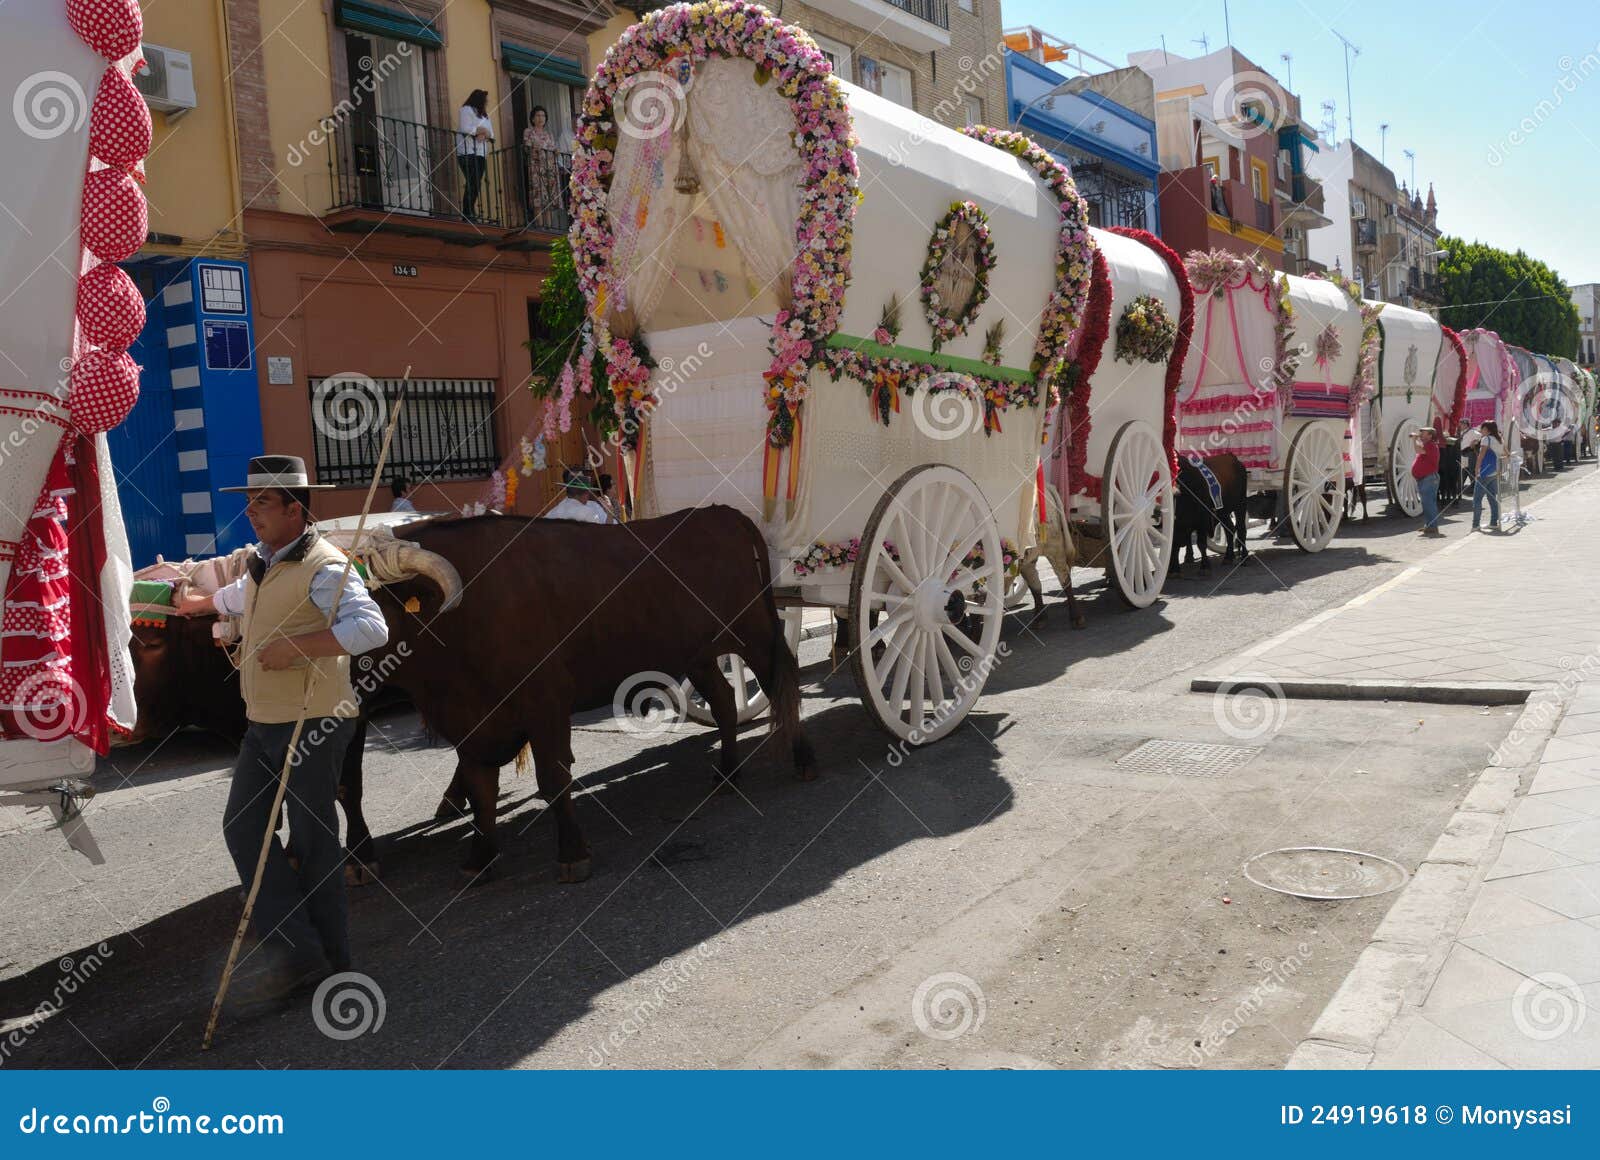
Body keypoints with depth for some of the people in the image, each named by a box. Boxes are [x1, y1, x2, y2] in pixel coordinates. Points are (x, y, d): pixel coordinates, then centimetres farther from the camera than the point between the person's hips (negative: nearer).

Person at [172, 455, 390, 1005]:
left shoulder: (323, 568, -15)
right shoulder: (265, 563, 14)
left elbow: (371, 627, -29)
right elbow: (241, 595, 39)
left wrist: (298, 645, -30)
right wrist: (197, 602, 56)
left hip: (313, 724, -9)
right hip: (263, 724, 9)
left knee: (313, 839, -1)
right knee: (242, 827, 4)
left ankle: (329, 956, 14)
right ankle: (294, 952, 7)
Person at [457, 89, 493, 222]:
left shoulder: (484, 114, 26)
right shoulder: (466, 110, 2)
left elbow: (491, 133, 15)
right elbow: (465, 129, -13)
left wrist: (484, 135, -7)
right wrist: (482, 130, -2)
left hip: (480, 154, 8)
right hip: (468, 153, -8)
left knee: (476, 184, 1)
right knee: (472, 183, -16)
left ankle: (471, 213, 2)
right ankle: (467, 214, -16)